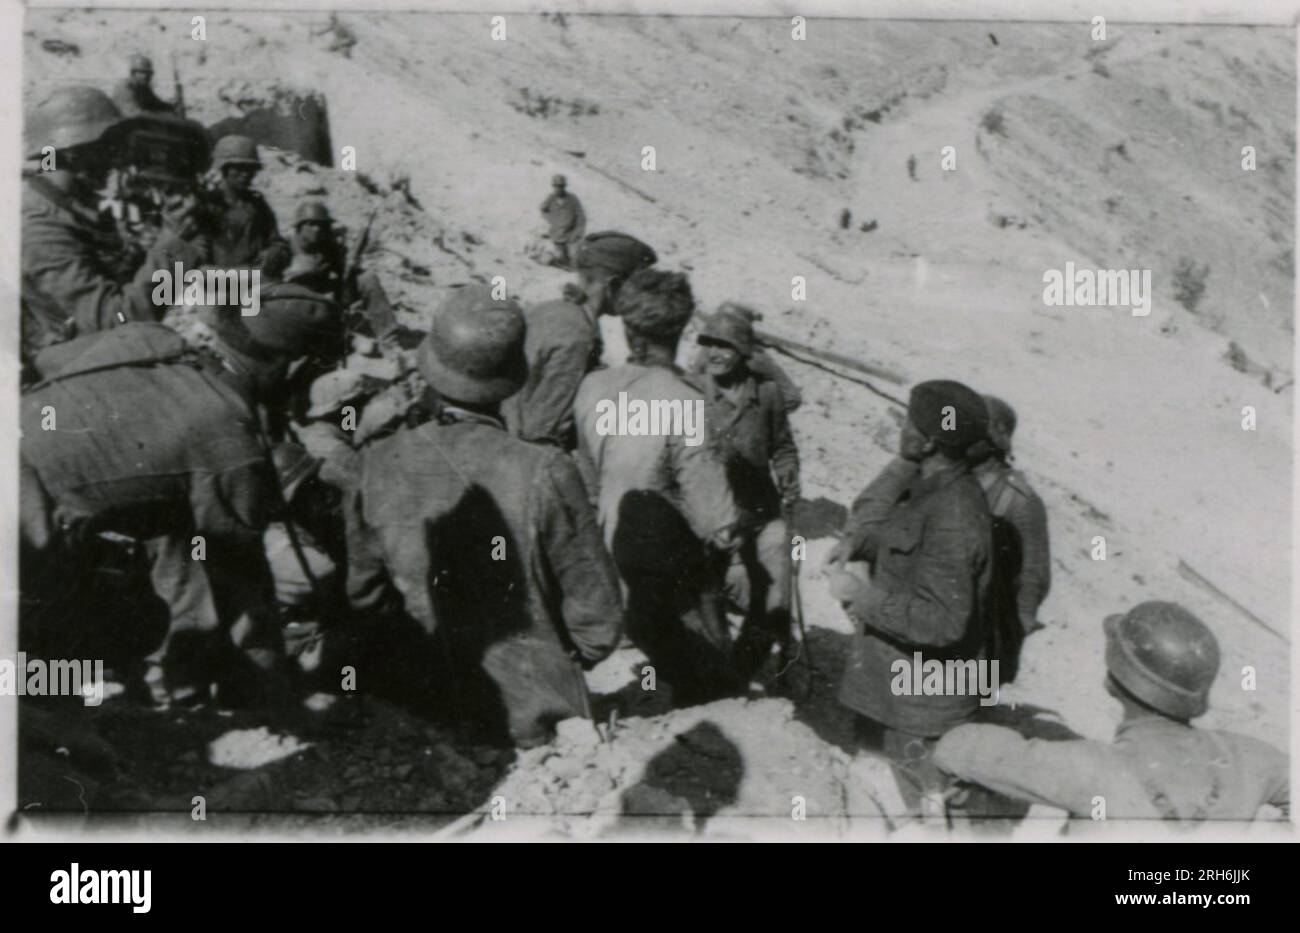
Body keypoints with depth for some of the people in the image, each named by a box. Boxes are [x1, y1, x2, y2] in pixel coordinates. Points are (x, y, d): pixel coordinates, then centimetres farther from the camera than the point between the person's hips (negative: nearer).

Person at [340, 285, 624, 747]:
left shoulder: (375, 466, -15)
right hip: (539, 714, -3)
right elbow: (597, 620, -15)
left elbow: (366, 596, 0)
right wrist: (552, 657, 6)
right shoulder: (544, 474, -25)